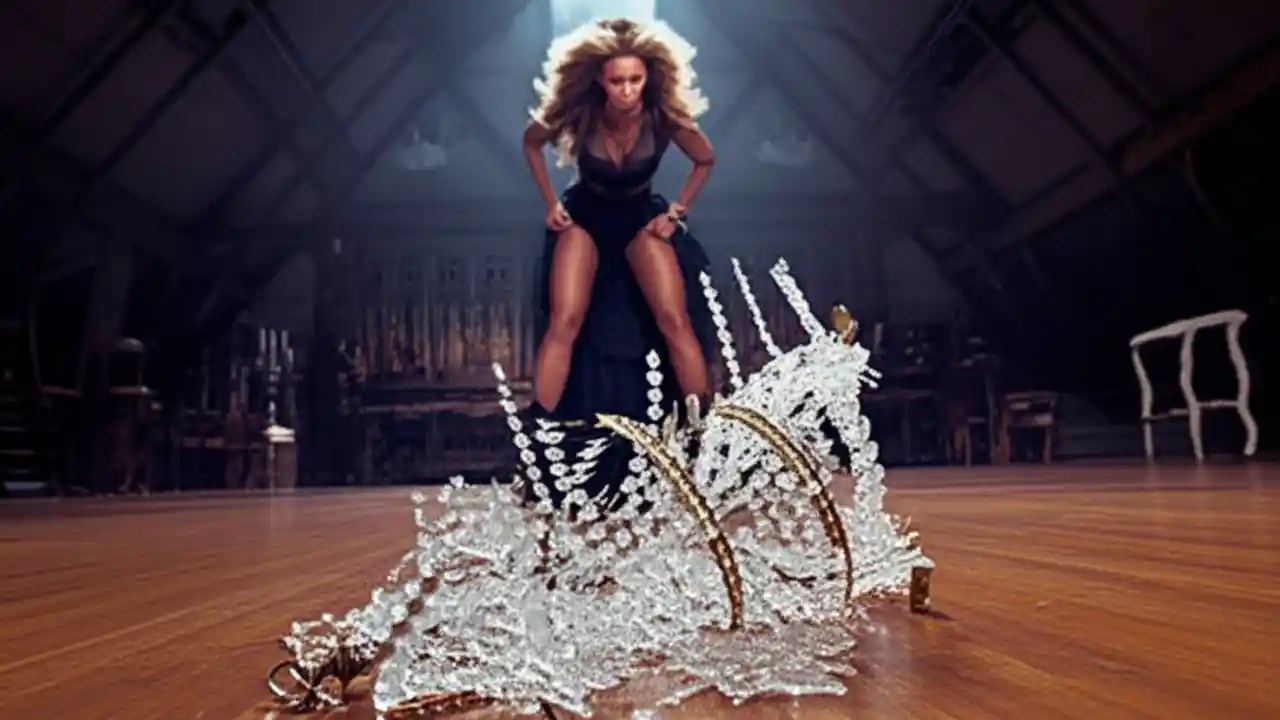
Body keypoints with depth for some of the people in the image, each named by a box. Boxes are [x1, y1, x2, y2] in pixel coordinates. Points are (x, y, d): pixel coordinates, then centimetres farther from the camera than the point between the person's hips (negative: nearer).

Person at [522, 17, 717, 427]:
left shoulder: (664, 117, -22)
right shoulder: (579, 114, -21)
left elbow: (705, 161, -2)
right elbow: (532, 143, 1)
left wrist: (676, 211, -5)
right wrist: (551, 203, -2)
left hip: (641, 217, 0)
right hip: (584, 216, 0)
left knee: (675, 322, -15)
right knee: (564, 323, -17)